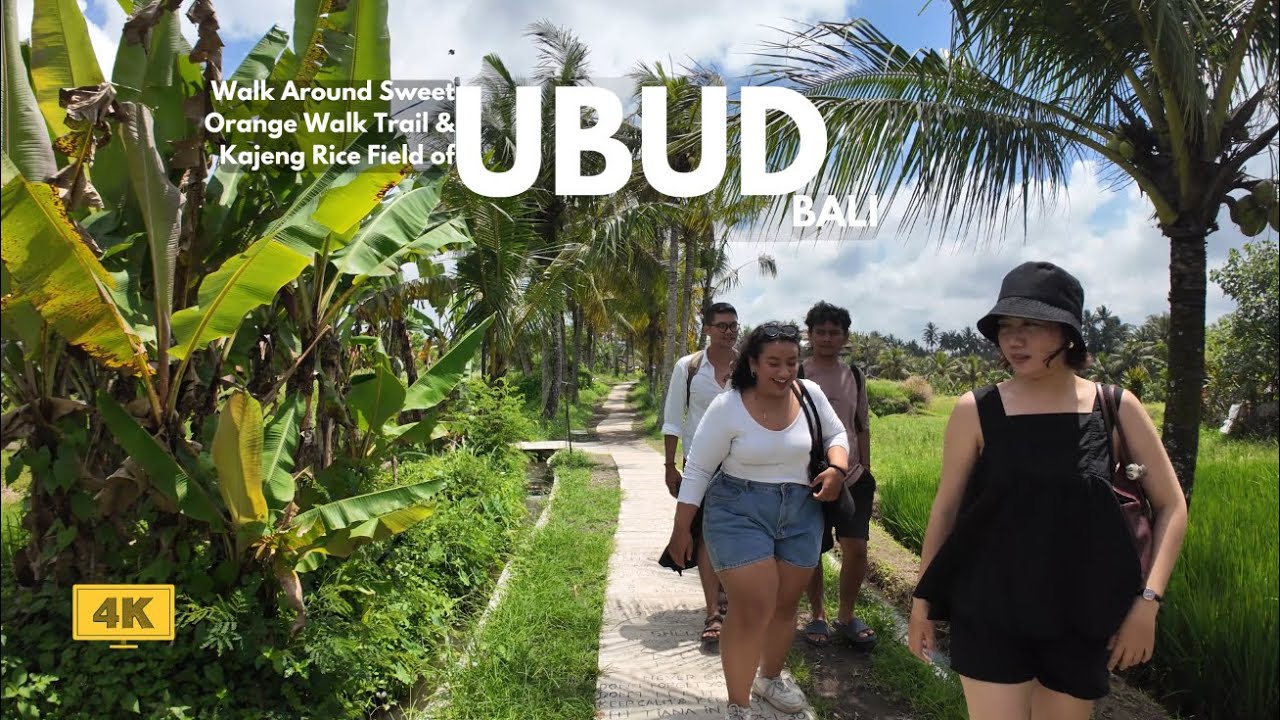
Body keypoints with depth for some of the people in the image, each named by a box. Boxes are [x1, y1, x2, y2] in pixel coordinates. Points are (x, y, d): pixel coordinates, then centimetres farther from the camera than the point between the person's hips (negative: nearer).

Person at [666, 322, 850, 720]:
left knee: (785, 604, 16)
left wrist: (837, 468, -9)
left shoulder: (810, 393, -5)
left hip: (801, 513, 5)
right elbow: (698, 470, -8)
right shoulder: (727, 408, -15)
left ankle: (770, 678, 42)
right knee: (752, 609, -9)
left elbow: (836, 434, 12)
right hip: (739, 514, -4)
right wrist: (681, 530, -8)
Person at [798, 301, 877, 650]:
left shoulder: (854, 376, 8)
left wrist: (866, 471, 11)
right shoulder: (797, 375, -5)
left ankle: (846, 616, 18)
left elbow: (862, 428, 15)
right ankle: (817, 615, 26)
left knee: (856, 549, -1)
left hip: (852, 478, 3)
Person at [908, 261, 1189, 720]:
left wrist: (1147, 600, -8)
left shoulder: (1116, 408, -3)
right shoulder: (976, 411, -8)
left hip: (1081, 618, 2)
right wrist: (922, 600, 3)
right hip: (989, 612, -2)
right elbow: (946, 507, 0)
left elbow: (1171, 506, 3)